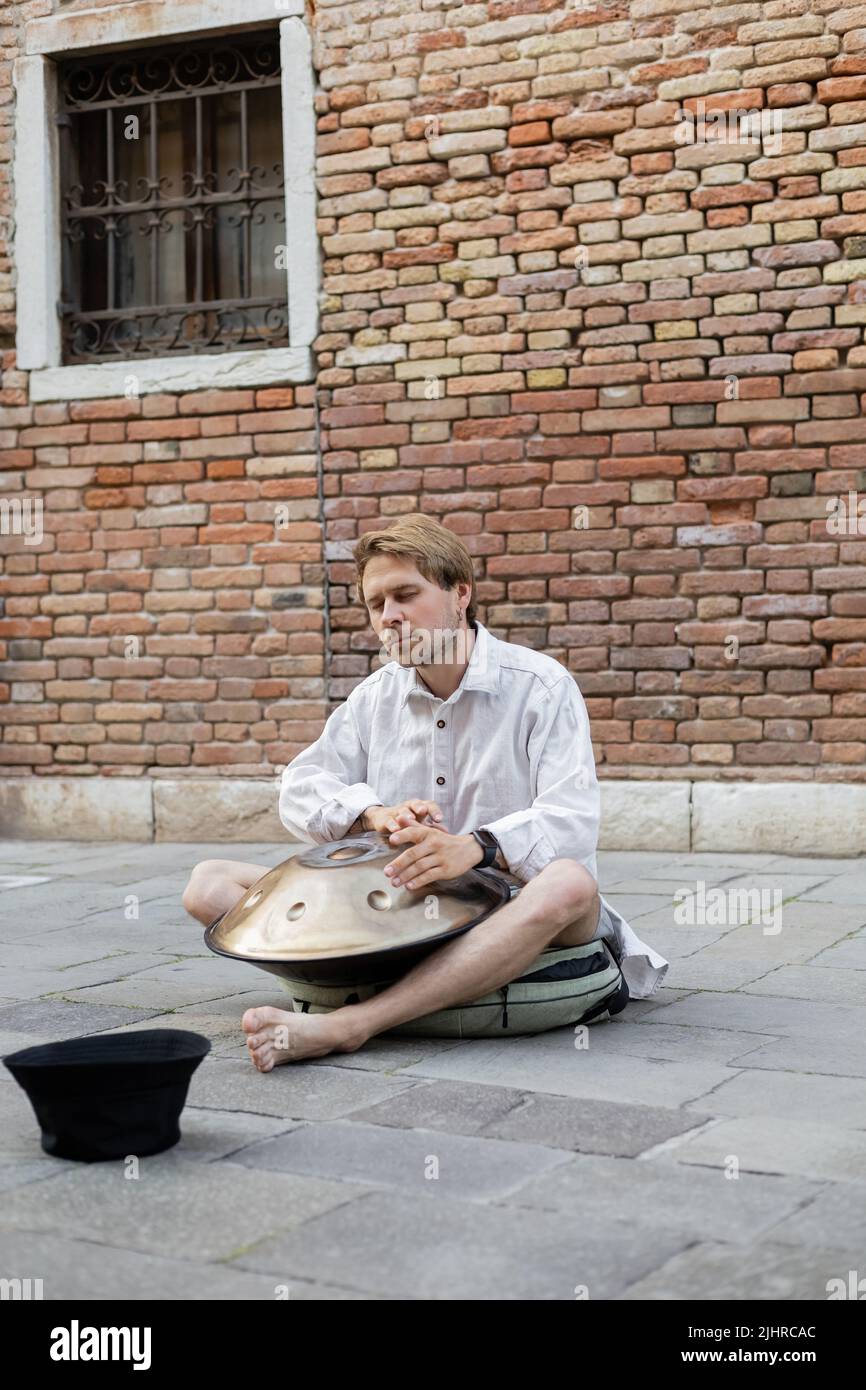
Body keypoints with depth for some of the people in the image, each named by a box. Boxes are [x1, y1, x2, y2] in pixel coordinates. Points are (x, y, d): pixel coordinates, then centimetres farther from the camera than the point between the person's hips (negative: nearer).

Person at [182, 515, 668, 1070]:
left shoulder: (541, 685, -5)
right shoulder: (376, 697, 11)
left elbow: (573, 821, -18)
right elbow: (299, 793, 7)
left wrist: (477, 847, -38)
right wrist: (375, 813, -15)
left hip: (507, 904, -4)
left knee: (569, 884, -41)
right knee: (209, 884, -8)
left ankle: (345, 1025, -47)